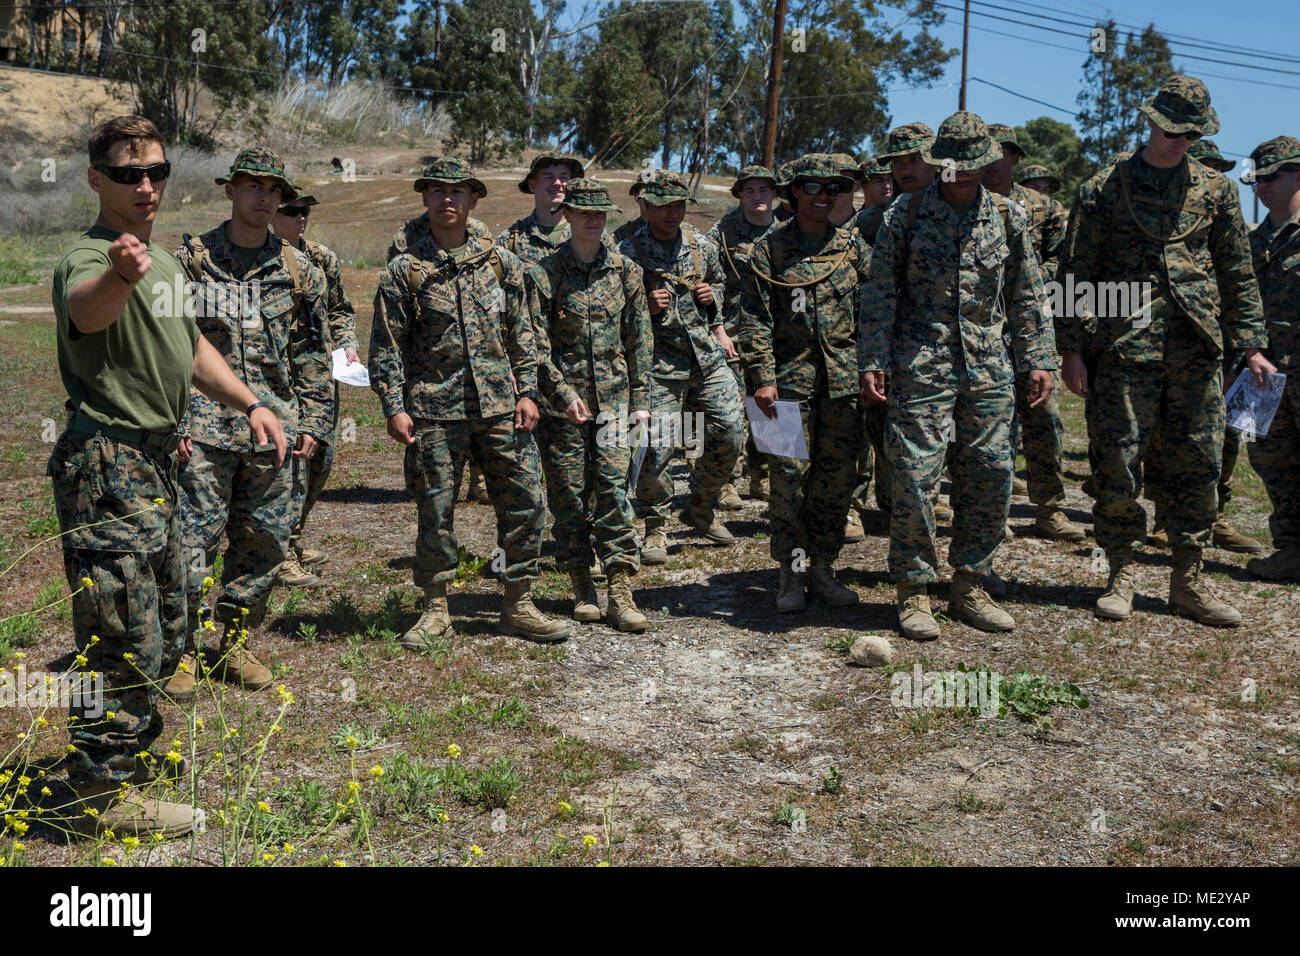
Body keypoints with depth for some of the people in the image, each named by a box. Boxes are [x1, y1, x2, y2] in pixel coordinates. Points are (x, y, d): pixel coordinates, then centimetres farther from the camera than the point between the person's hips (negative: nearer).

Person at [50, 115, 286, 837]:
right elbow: (84, 308, -42)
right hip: (107, 469, -10)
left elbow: (191, 349, 26)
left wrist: (250, 403, 17)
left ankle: (135, 750, 38)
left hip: (155, 462, 10)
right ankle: (104, 796, 9)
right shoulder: (89, 258, -17)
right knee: (126, 638, -5)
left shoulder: (165, 260, 13)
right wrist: (119, 275, -64)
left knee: (165, 626, 20)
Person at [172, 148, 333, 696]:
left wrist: (313, 423, 7)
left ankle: (235, 643, 23)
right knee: (193, 540, -4)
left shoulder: (298, 271, 10)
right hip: (203, 428, -3)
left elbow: (312, 355, 13)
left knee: (264, 542, 7)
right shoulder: (191, 260, 3)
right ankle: (183, 652, 9)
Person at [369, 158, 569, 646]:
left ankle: (518, 605, 14)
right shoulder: (403, 270, 2)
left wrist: (527, 391, 5)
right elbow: (387, 347, 2)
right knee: (435, 511, 3)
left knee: (526, 502, 1)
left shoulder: (500, 261, 10)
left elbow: (521, 333, 13)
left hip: (500, 406, 3)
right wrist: (394, 407, -6)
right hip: (434, 411, -2)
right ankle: (436, 611, 18)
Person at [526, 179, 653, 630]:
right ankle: (582, 588, 17)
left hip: (612, 398, 1)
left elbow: (639, 339, 10)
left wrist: (640, 399, 6)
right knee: (568, 495, 3)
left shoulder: (625, 271, 8)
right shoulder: (544, 273, -1)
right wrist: (564, 393, -13)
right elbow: (536, 344, -4)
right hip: (561, 400, -1)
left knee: (613, 489, -6)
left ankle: (620, 593, -2)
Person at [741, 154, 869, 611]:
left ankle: (822, 567, 18)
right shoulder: (770, 249, 2)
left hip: (844, 379, 3)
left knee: (838, 474, 5)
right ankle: (790, 572, 9)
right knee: (790, 474, -4)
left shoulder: (854, 247, 10)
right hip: (791, 377, -3)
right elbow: (755, 319, -2)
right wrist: (764, 377, -10)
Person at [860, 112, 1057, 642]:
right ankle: (913, 592, 7)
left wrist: (1039, 359, 9)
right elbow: (880, 294, 1)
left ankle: (969, 587, 18)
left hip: (989, 366, 4)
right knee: (915, 477, -5)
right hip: (921, 365, -3)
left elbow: (1029, 295, 14)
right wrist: (872, 361, -6)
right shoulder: (906, 214, 1)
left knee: (991, 476, 4)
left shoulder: (1009, 217, 10)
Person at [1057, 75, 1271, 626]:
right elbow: (1076, 272, 2)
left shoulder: (1214, 189, 13)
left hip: (1197, 346, 3)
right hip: (1126, 343, -3)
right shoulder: (1106, 188, 4)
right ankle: (1121, 577, 11)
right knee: (1118, 461, -2)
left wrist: (1251, 345, 9)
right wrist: (1071, 348, -4)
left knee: (1199, 462, 4)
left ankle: (1188, 580, 14)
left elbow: (1238, 274, 16)